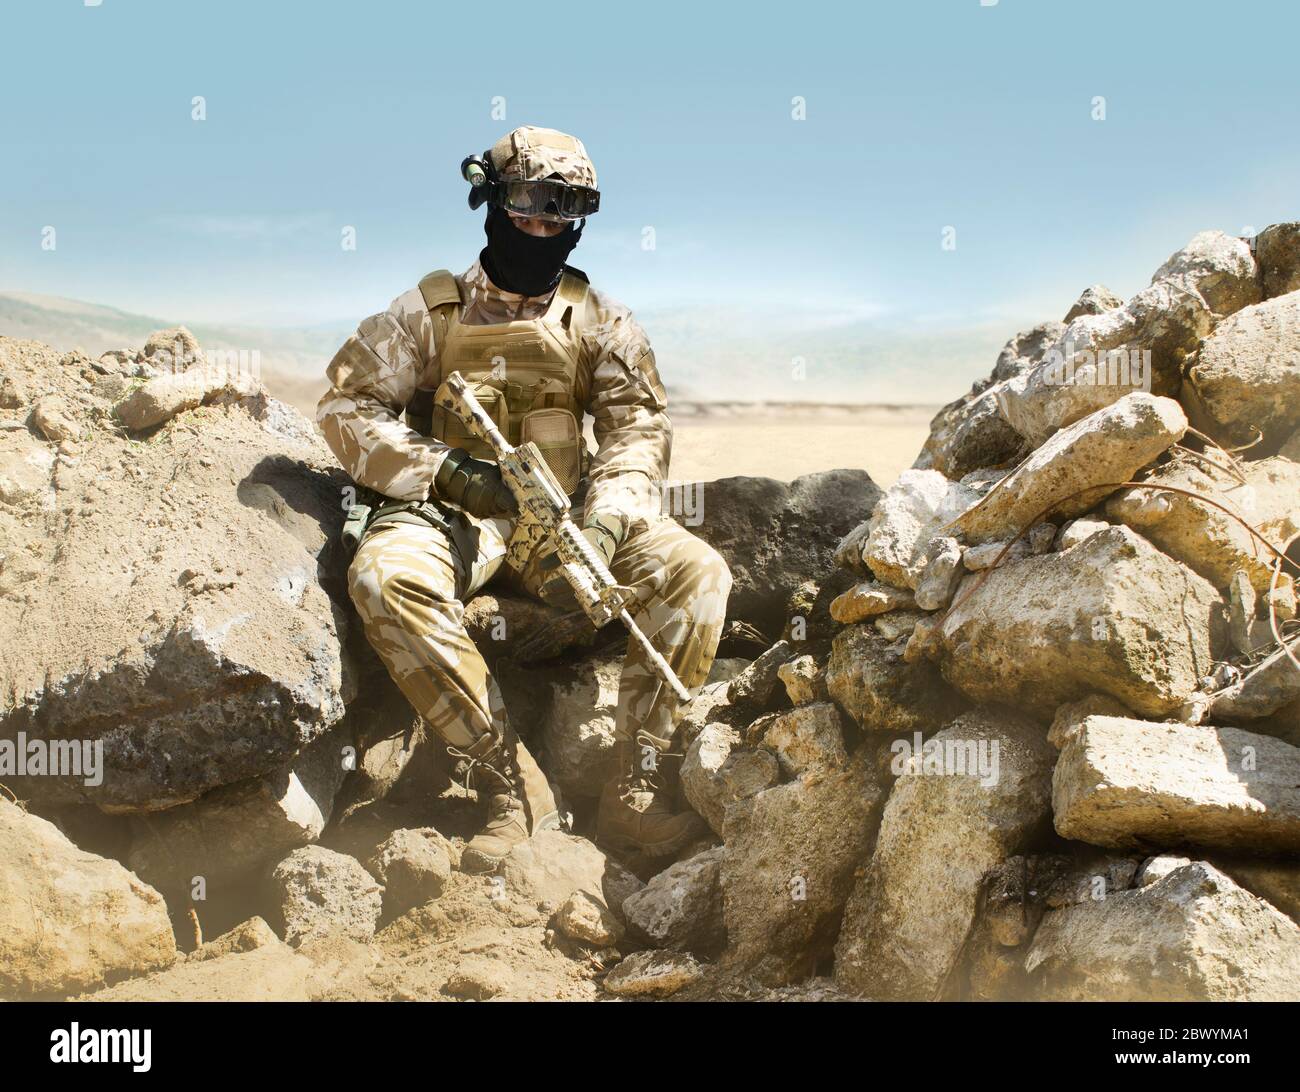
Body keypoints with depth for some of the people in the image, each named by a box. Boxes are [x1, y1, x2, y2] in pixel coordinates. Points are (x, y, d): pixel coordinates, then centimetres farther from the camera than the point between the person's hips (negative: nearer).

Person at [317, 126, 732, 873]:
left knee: (697, 571, -23)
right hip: (454, 517, -1)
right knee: (385, 575, -35)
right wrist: (444, 470, -17)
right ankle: (514, 786, -28)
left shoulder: (601, 323, 8)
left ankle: (636, 793, -19)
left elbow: (640, 428, -2)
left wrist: (601, 526, -22)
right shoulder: (431, 314, 3)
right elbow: (346, 405, -2)